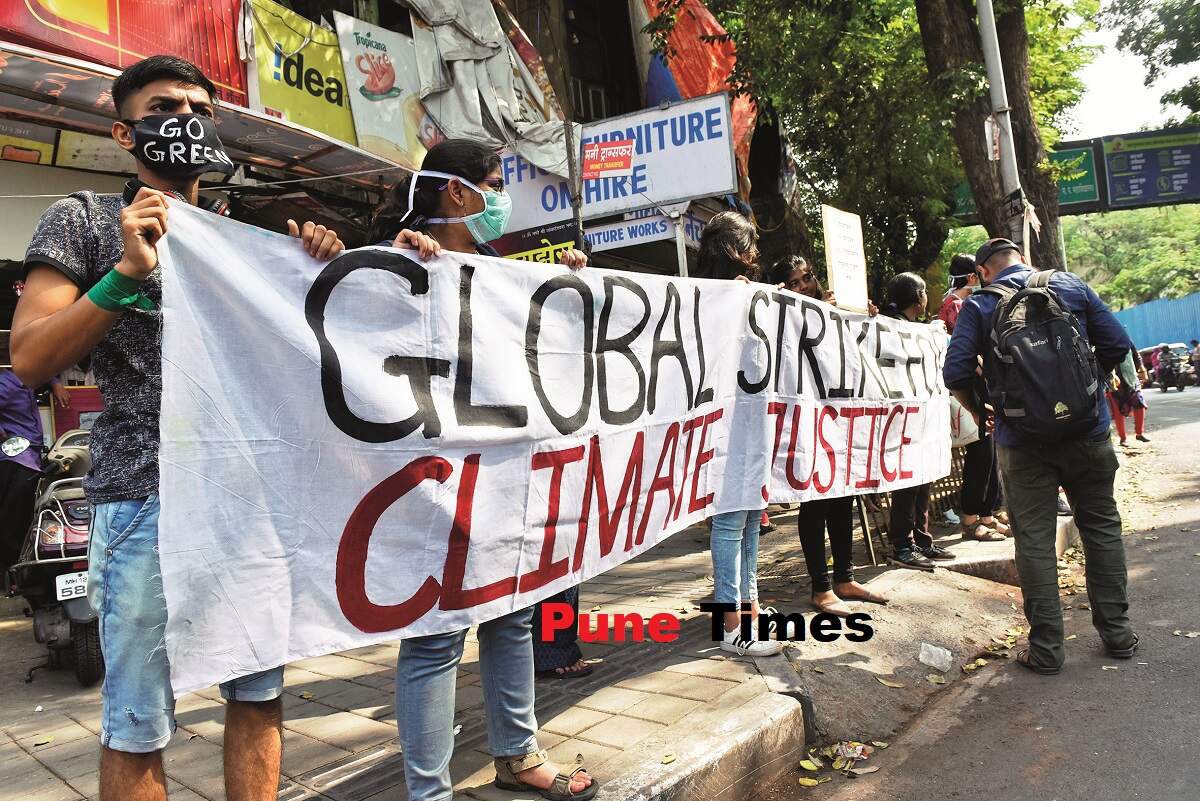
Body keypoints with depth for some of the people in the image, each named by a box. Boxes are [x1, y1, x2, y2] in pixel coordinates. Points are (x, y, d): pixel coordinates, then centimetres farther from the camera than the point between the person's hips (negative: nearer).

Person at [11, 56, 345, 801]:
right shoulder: (84, 218, 5)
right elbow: (30, 361, -3)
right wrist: (127, 273, -15)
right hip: (148, 496, -4)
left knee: (260, 694, 9)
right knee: (138, 724, 3)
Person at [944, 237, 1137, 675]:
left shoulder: (978, 305, -1)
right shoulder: (1071, 286, 5)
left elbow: (956, 373, -9)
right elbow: (1117, 346, 3)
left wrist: (979, 411, 8)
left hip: (1023, 441, -2)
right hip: (1088, 432, 2)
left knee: (1035, 540, 5)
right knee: (1102, 527, 17)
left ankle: (1045, 647, 10)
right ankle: (1117, 632, 26)